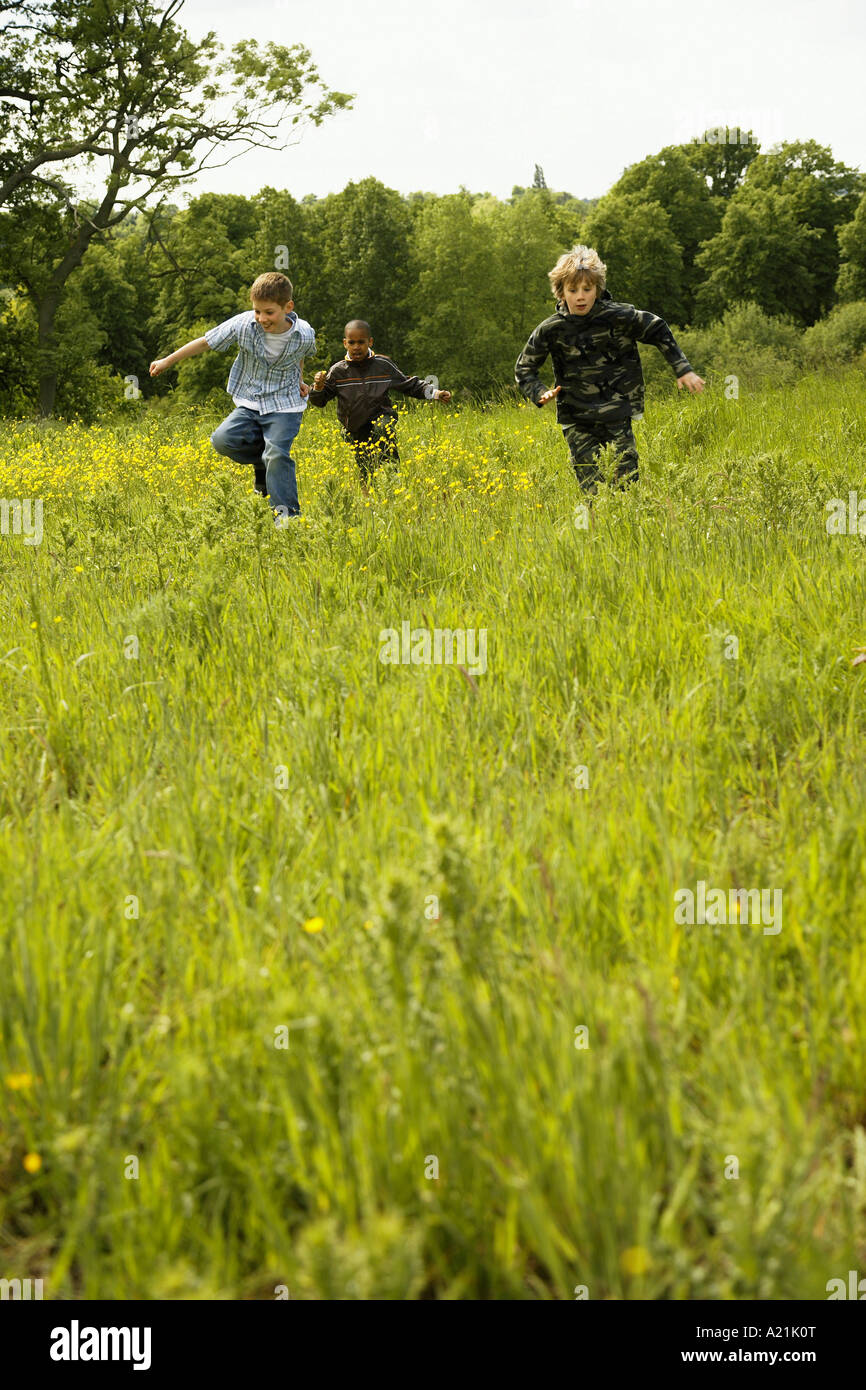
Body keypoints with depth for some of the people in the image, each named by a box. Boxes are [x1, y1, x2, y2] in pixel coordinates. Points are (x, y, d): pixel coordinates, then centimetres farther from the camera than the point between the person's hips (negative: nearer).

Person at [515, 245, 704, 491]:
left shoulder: (619, 316, -9)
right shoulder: (550, 330, -5)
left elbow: (658, 331, 7)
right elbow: (524, 369, 7)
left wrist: (683, 369, 4)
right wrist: (540, 393, -13)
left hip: (618, 416, 0)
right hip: (577, 422, 0)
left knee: (627, 485, -6)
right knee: (592, 492, -4)